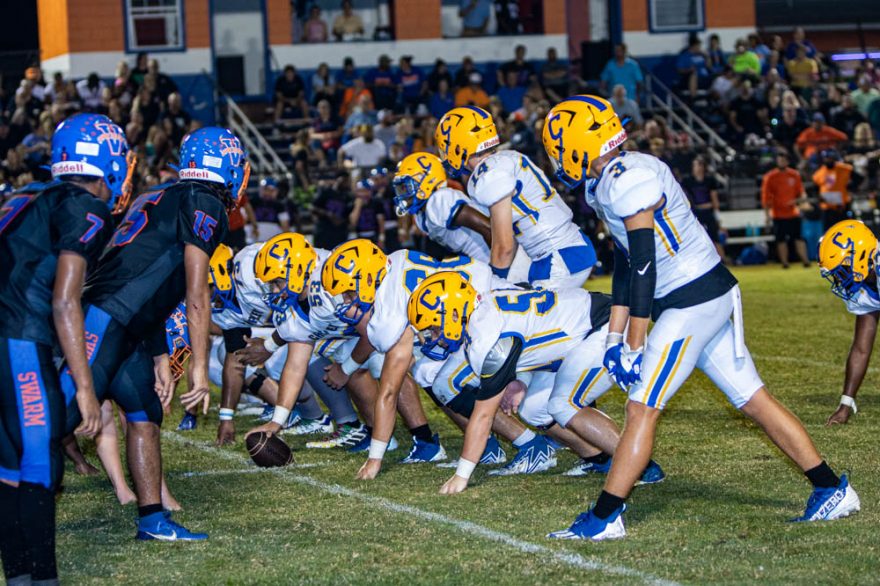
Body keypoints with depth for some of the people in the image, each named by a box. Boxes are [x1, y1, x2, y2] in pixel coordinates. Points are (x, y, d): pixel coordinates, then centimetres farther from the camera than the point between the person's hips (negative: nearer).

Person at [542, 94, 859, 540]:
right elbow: (624, 265, 18)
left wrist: (635, 346, -17)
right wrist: (615, 336, 17)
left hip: (693, 301, -10)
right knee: (754, 401, 12)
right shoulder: (607, 184, 13)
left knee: (642, 408, -7)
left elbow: (644, 267, -20)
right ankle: (832, 490, 16)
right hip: (711, 298, 10)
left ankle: (605, 518, -3)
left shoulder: (627, 180, -18)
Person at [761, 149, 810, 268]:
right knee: (781, 239, 1)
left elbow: (801, 193, 12)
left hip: (793, 213, 2)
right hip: (778, 215, -2)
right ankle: (784, 262, 5)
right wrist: (767, 214, -8)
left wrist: (797, 200, -10)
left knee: (798, 237, -2)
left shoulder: (795, 175, 6)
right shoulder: (770, 177, -3)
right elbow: (765, 198, -3)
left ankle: (805, 260, -4)